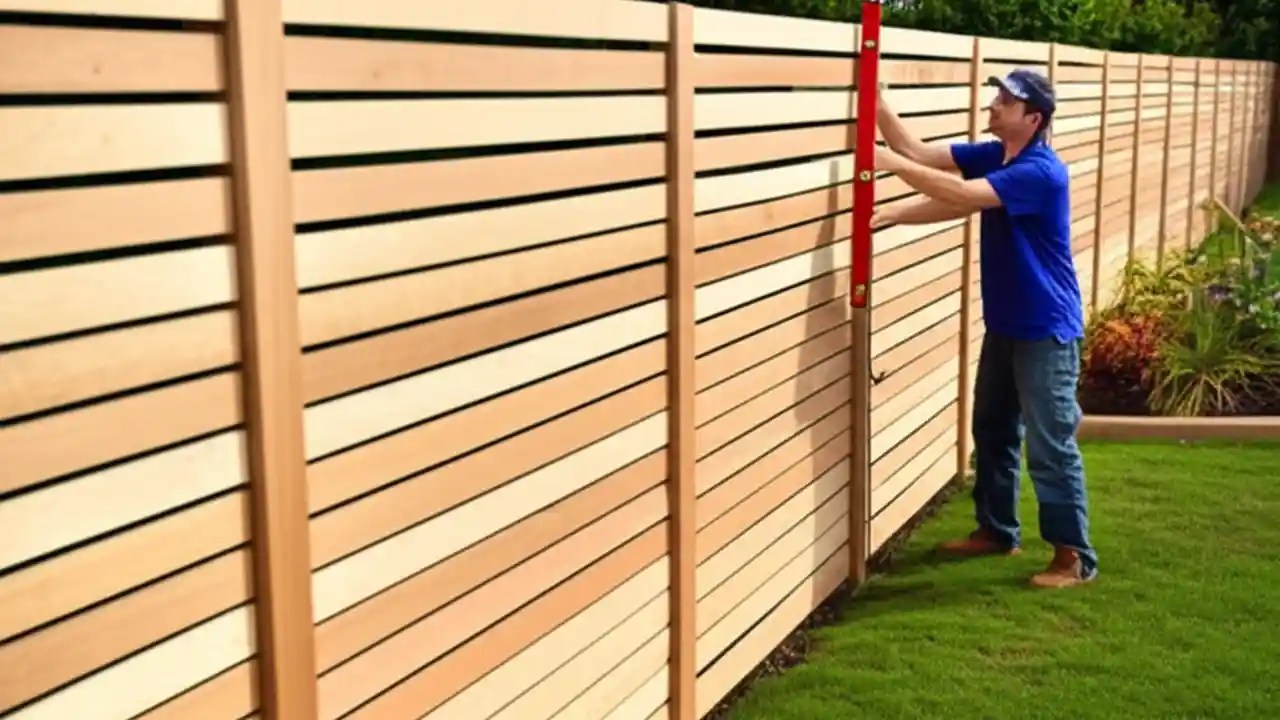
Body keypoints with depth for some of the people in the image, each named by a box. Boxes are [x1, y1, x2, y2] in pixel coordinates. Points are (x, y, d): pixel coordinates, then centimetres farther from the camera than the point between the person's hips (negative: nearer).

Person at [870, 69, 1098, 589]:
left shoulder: (1040, 172, -23)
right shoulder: (991, 156, 5)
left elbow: (961, 197, -33)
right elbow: (919, 154, 1)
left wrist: (892, 164, -32)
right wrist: (880, 108, -12)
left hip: (1046, 330, -9)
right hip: (1005, 324, 9)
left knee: (1050, 446, -5)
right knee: (992, 429, 18)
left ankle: (1075, 556, 5)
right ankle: (997, 530, 33)